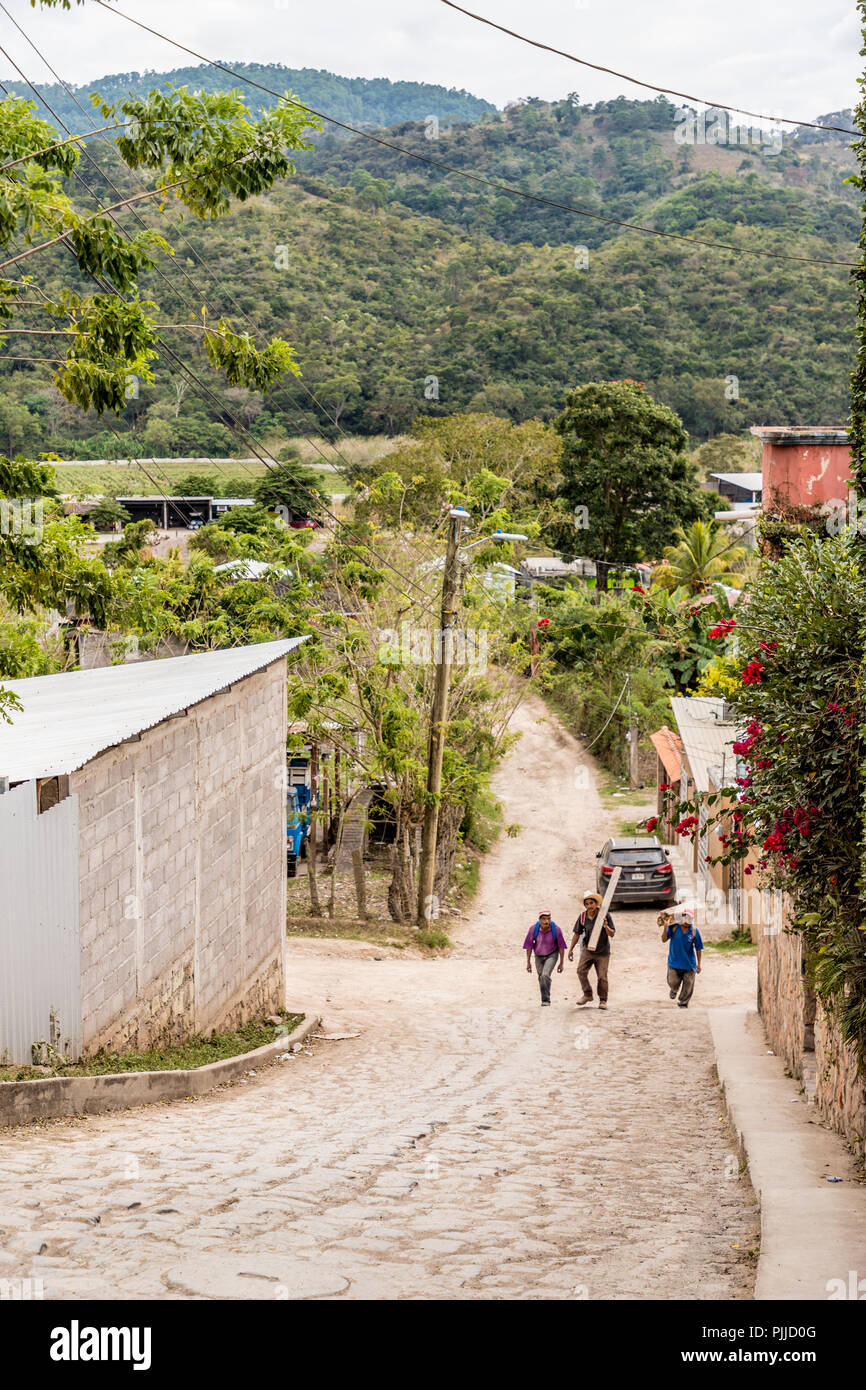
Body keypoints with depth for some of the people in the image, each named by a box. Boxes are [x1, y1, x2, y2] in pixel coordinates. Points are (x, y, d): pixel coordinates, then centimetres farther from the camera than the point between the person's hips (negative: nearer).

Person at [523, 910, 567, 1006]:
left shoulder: (556, 929, -24)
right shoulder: (533, 929, -21)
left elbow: (561, 946, -12)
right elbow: (529, 946, -9)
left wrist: (561, 963, -9)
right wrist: (528, 962, -7)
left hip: (551, 955, -3)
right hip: (538, 956, 3)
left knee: (545, 975, -22)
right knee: (541, 978, 14)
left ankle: (546, 1000, -10)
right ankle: (544, 999, 35)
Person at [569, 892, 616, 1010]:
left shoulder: (604, 915, -9)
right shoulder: (583, 917, -1)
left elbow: (612, 934, -8)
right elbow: (577, 934, 10)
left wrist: (606, 927, -29)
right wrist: (571, 949, 9)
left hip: (603, 952, -2)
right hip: (587, 949, 2)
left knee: (602, 976, -3)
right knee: (581, 971, -15)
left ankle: (603, 1000, 11)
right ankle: (587, 995, 0)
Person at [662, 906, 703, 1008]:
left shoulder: (694, 931, -9)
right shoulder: (673, 927, -9)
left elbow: (699, 948, -1)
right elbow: (664, 939, -14)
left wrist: (699, 964, 2)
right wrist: (665, 928, -32)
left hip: (689, 964, 0)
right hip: (674, 962, 0)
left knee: (688, 986, 6)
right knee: (673, 982, 5)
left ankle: (683, 1003, 29)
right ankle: (674, 990, 44)